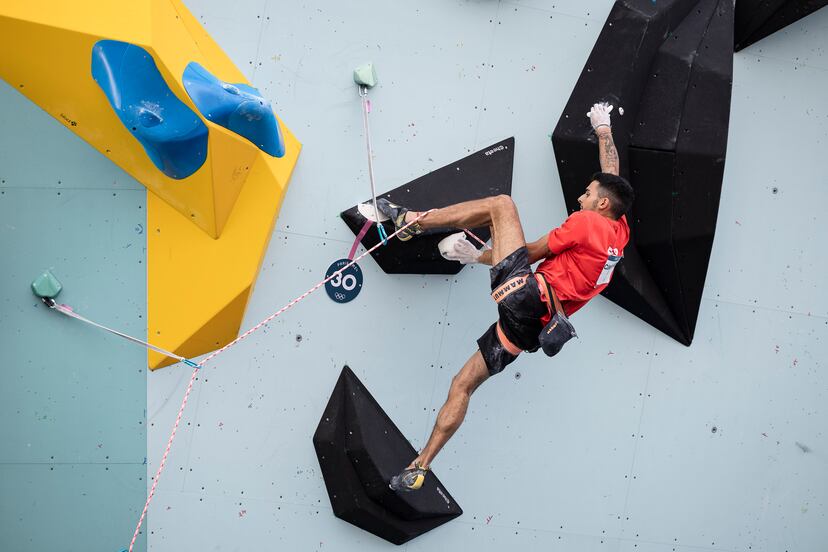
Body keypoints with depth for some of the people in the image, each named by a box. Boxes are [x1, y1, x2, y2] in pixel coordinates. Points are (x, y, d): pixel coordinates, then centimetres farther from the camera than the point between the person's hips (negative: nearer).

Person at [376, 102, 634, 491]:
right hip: (531, 326, 8)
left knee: (502, 204, 2)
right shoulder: (619, 231, 20)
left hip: (528, 294, -8)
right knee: (463, 384, 11)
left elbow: (531, 253, 3)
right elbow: (611, 174, 35)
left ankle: (412, 220, -4)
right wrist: (603, 129, 49)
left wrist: (478, 256, 14)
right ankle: (419, 468, 7)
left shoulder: (587, 222, 0)